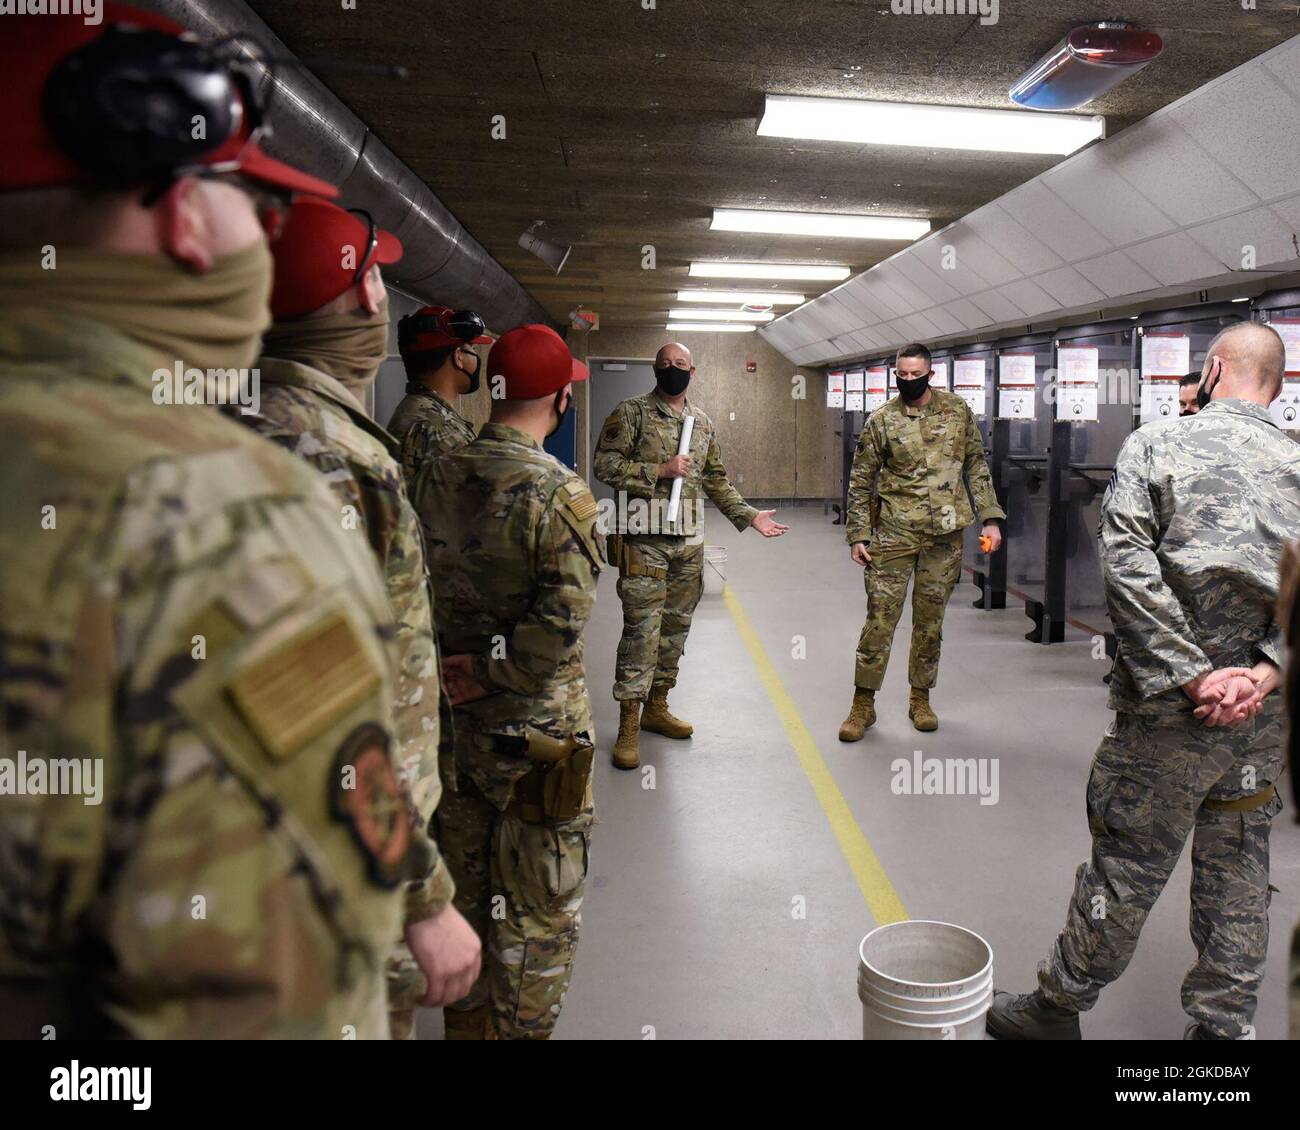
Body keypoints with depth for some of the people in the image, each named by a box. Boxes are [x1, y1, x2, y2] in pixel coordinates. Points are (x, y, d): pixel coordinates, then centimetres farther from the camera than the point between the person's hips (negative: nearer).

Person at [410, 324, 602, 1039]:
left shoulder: (432, 479, -1)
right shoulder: (558, 493, -20)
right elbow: (560, 624, -25)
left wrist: (444, 671, 5)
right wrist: (492, 675, -13)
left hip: (454, 721, 6)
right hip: (536, 730, -6)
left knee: (466, 885, 22)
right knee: (540, 906, 11)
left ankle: (466, 1021, 39)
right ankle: (520, 1027, 25)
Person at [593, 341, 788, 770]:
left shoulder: (703, 422, 14)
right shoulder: (632, 412, -4)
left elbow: (716, 480, 19)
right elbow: (604, 464, -11)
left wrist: (749, 516, 10)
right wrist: (660, 470, -17)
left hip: (690, 542, 6)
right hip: (645, 541, -6)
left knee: (676, 626, 12)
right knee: (641, 629, -8)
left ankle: (656, 707, 26)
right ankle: (628, 725, -1)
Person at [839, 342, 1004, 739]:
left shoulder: (957, 410, 4)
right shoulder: (882, 420, -2)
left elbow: (977, 466, 10)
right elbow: (861, 481, 2)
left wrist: (990, 518, 3)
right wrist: (857, 535, -2)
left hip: (945, 534, 2)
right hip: (894, 532, -2)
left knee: (931, 619, 9)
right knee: (880, 616, -2)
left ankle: (920, 698, 24)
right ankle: (863, 703, 8)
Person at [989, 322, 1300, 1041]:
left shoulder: (1155, 446, -6)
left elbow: (1128, 569, -18)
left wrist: (1192, 677, -16)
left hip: (1168, 712, -4)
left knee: (1126, 869, 6)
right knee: (1237, 875, 17)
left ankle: (1058, 1007, 22)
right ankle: (1223, 1025, 31)